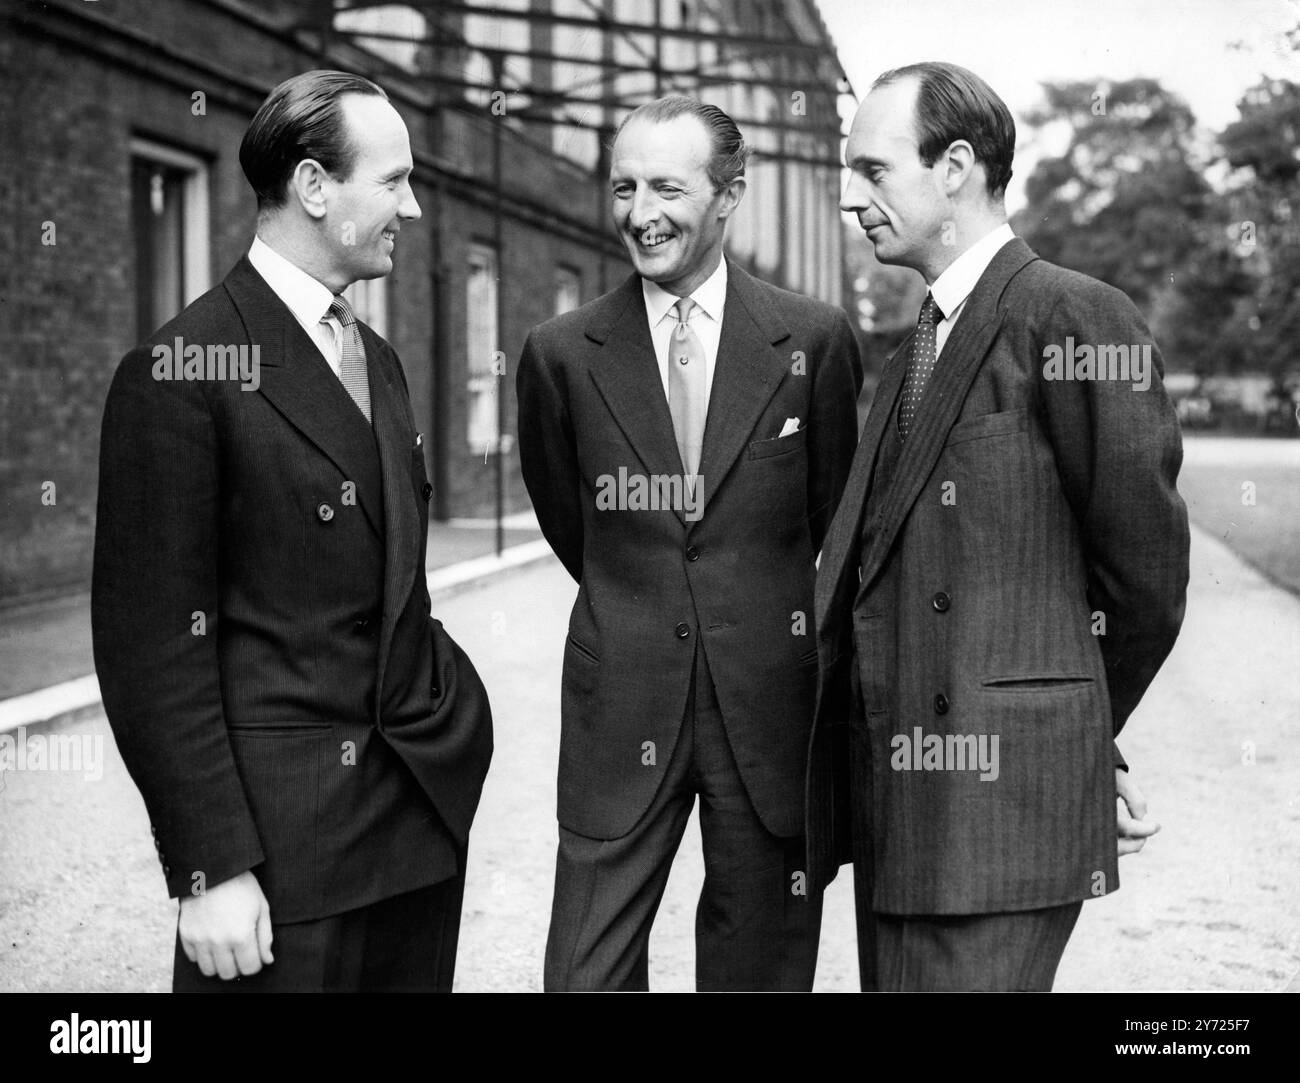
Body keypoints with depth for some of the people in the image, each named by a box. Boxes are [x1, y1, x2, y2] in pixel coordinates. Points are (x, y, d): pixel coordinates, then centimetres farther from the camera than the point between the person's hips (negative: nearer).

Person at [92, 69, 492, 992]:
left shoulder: (379, 360, 14)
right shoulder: (181, 371, -11)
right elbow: (153, 647, -13)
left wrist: (449, 707, 7)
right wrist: (210, 869, -15)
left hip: (426, 807, 7)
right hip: (281, 833, -7)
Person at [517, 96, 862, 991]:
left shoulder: (814, 340, -1)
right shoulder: (561, 355, 1)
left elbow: (834, 516, 11)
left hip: (771, 706, 0)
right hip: (620, 712, 0)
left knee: (762, 967, 11)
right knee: (587, 971, 2)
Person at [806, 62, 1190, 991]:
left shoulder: (1075, 319, -10)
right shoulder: (919, 349, 16)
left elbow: (1145, 572, -7)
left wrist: (1078, 746, 8)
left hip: (998, 803, -8)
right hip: (896, 802, 8)